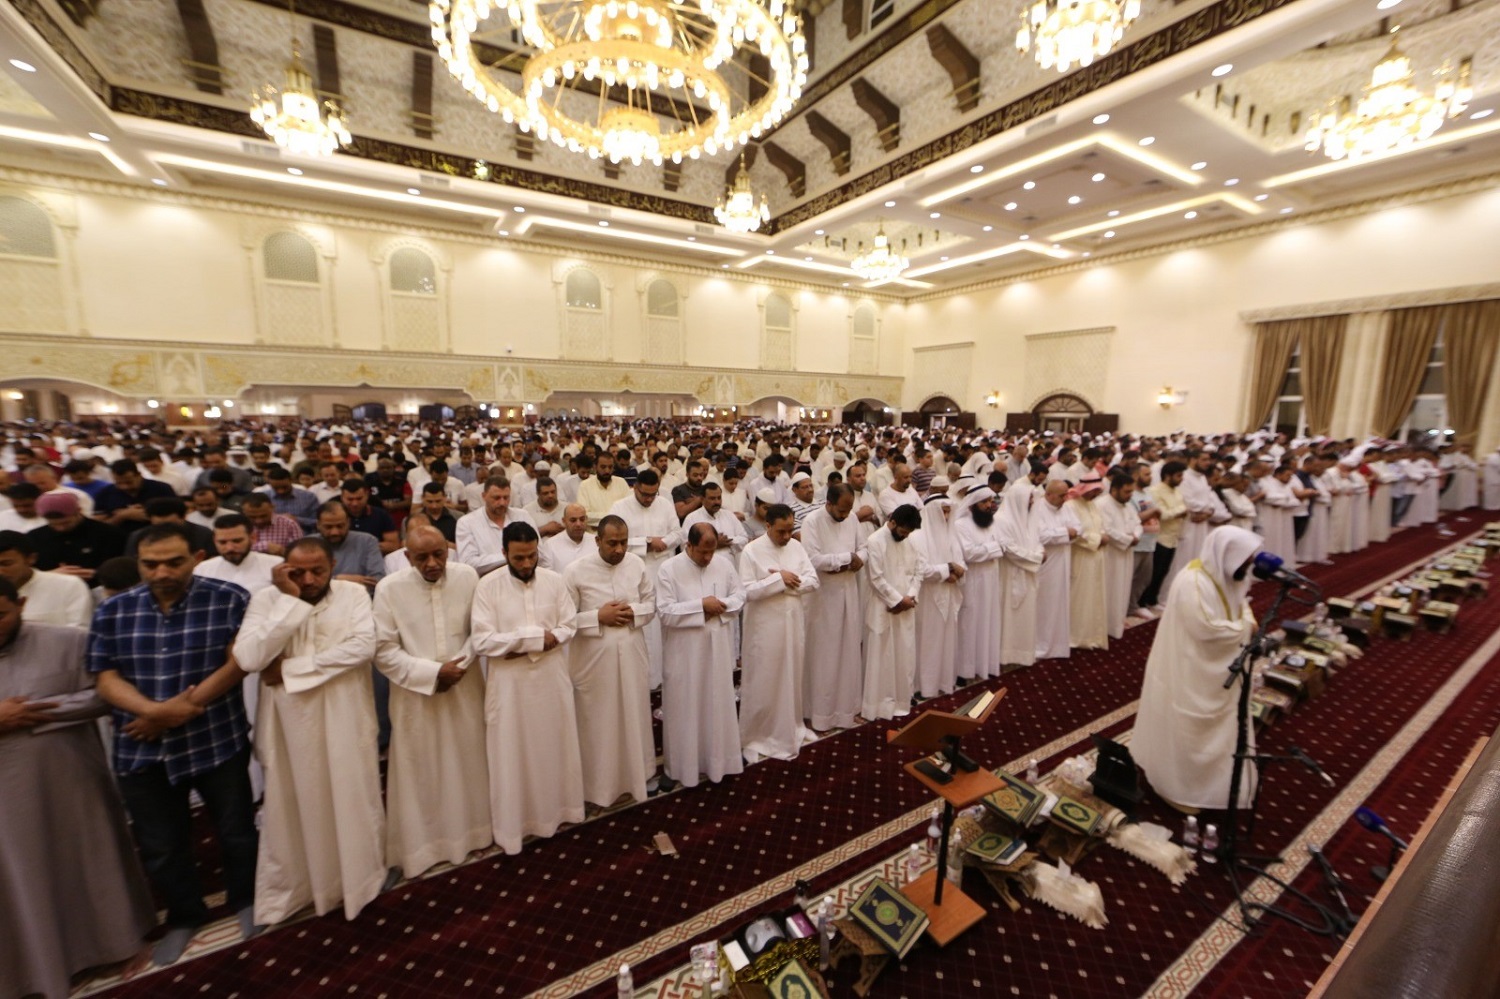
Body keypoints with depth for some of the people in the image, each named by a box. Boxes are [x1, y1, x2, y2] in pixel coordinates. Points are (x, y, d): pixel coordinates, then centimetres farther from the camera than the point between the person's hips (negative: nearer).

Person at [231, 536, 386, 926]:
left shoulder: (353, 594, -8)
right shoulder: (267, 599, -6)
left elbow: (363, 647, -20)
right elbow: (248, 659, -18)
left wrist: (290, 668, -17)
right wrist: (291, 600, -20)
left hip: (345, 721, 0)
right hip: (291, 725, 1)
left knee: (353, 802, 14)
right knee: (295, 806, 16)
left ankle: (361, 876, 36)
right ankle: (290, 888, 39)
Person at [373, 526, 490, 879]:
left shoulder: (467, 576, -10)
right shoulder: (389, 588, -14)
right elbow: (383, 650, -9)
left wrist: (459, 666, -14)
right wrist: (432, 673, -14)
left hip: (465, 687, 2)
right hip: (416, 693, -1)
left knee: (468, 761, 16)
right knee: (419, 770, 12)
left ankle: (469, 830, 38)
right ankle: (419, 843, 33)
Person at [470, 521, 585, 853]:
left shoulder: (554, 580, -4)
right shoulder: (488, 586, -12)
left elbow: (569, 627, -4)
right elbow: (482, 641, -17)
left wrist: (521, 645, -15)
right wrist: (537, 636, -17)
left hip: (552, 677, 3)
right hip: (510, 682, -2)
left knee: (555, 745, 16)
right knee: (512, 753, 11)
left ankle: (556, 807, 39)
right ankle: (514, 823, 31)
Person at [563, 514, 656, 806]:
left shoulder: (637, 564, -4)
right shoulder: (575, 570, -15)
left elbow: (651, 604, 4)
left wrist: (633, 613, -15)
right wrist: (598, 617, -20)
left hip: (631, 656, 3)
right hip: (594, 660, -3)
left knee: (634, 719, 18)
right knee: (598, 724, 12)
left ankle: (637, 777, 40)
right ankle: (599, 786, 34)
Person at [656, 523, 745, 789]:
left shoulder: (724, 566, 0)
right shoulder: (669, 569, -13)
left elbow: (740, 596, 6)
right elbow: (665, 612, -18)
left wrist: (720, 607, -13)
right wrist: (701, 605, -21)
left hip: (718, 649, 4)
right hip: (684, 652, -3)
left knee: (718, 704, 16)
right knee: (683, 708, 9)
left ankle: (718, 758, 36)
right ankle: (678, 766, 27)